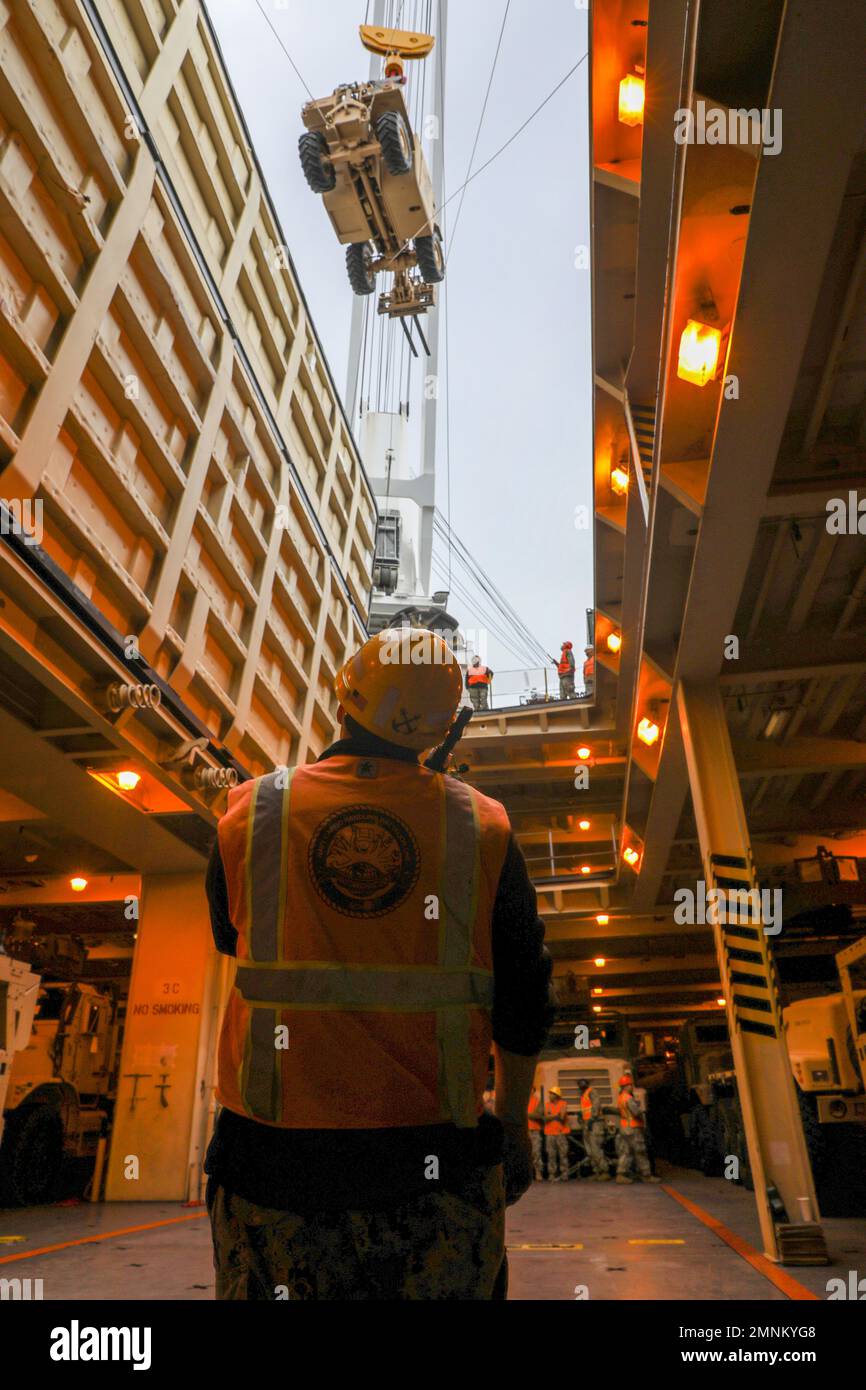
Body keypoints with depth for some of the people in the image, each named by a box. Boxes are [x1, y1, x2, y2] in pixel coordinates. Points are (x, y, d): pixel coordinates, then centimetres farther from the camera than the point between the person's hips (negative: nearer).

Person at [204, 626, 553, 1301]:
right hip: (434, 1165, 0)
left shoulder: (251, 810, -7)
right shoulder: (484, 826, -6)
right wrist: (513, 1121, 17)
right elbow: (522, 1003, 2)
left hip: (272, 1157, 1)